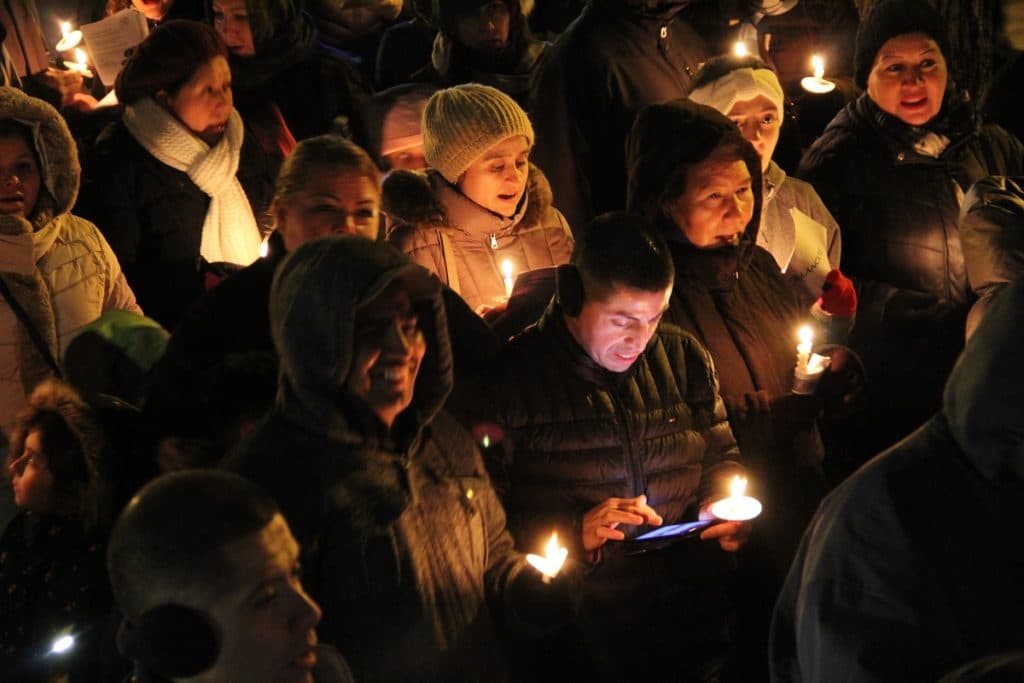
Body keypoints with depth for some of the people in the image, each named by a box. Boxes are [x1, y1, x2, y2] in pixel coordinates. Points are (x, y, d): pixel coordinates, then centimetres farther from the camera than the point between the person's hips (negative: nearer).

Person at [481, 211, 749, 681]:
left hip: (700, 604, 4)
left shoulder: (683, 357, 14)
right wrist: (574, 533, -13)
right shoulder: (509, 378, -1)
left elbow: (721, 457, 28)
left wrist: (723, 504, 7)